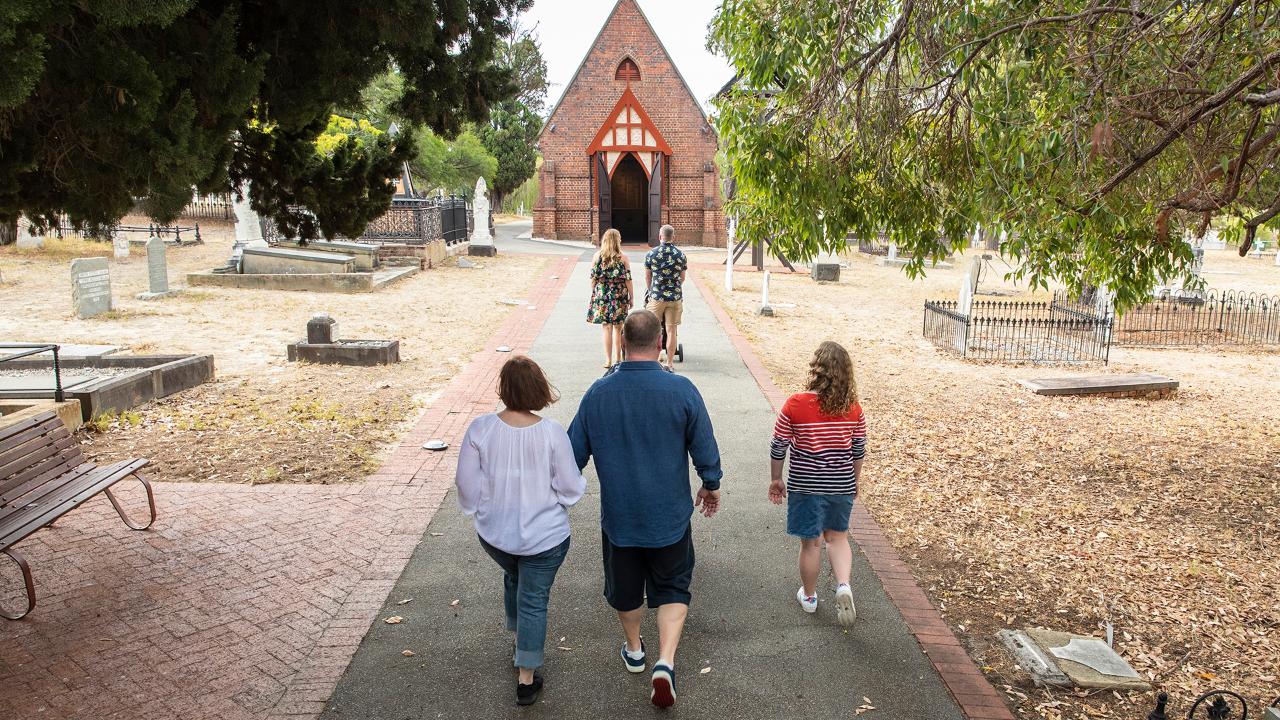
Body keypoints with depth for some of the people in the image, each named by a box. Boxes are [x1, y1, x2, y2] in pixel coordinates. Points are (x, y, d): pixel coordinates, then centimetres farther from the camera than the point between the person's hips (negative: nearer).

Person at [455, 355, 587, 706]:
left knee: (513, 580, 31)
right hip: (544, 537, -3)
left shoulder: (480, 428, -16)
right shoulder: (552, 432, -21)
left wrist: (477, 508, 12)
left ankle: (520, 645, 49)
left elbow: (467, 484, -8)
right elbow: (570, 488, -13)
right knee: (533, 600, 13)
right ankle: (527, 679, 23)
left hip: (494, 533, 3)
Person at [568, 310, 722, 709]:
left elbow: (574, 452, -1)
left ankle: (633, 649, 41)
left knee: (625, 586, 22)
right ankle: (665, 661, 0)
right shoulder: (681, 390, -15)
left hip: (618, 514, 2)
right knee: (672, 588, 15)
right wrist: (711, 486, 13)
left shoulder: (598, 392, -9)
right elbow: (705, 448, -6)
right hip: (669, 515, -1)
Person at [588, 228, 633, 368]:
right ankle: (617, 358, 14)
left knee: (607, 327, 5)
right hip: (619, 295, -1)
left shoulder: (597, 256, -1)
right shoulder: (623, 257, -4)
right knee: (618, 328, 10)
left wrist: (594, 294, 13)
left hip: (602, 295, 1)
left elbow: (593, 278, 1)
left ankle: (608, 360, 5)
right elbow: (628, 279, -4)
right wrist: (631, 298, 5)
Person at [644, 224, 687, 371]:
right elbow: (682, 278, 9)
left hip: (656, 297, -1)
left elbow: (647, 278, 5)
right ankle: (669, 364, 8)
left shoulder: (651, 254, -4)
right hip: (675, 297, 1)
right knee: (671, 331, 4)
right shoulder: (681, 255, -1)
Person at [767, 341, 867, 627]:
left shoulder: (795, 404, -18)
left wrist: (775, 479, 4)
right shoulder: (853, 407, -8)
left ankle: (809, 596, 30)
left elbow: (778, 448, -10)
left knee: (811, 542, 13)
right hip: (842, 485, 3)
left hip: (805, 485, -2)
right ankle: (843, 585, 1)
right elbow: (859, 450, 2)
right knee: (837, 536, 21)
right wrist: (855, 480, 18)